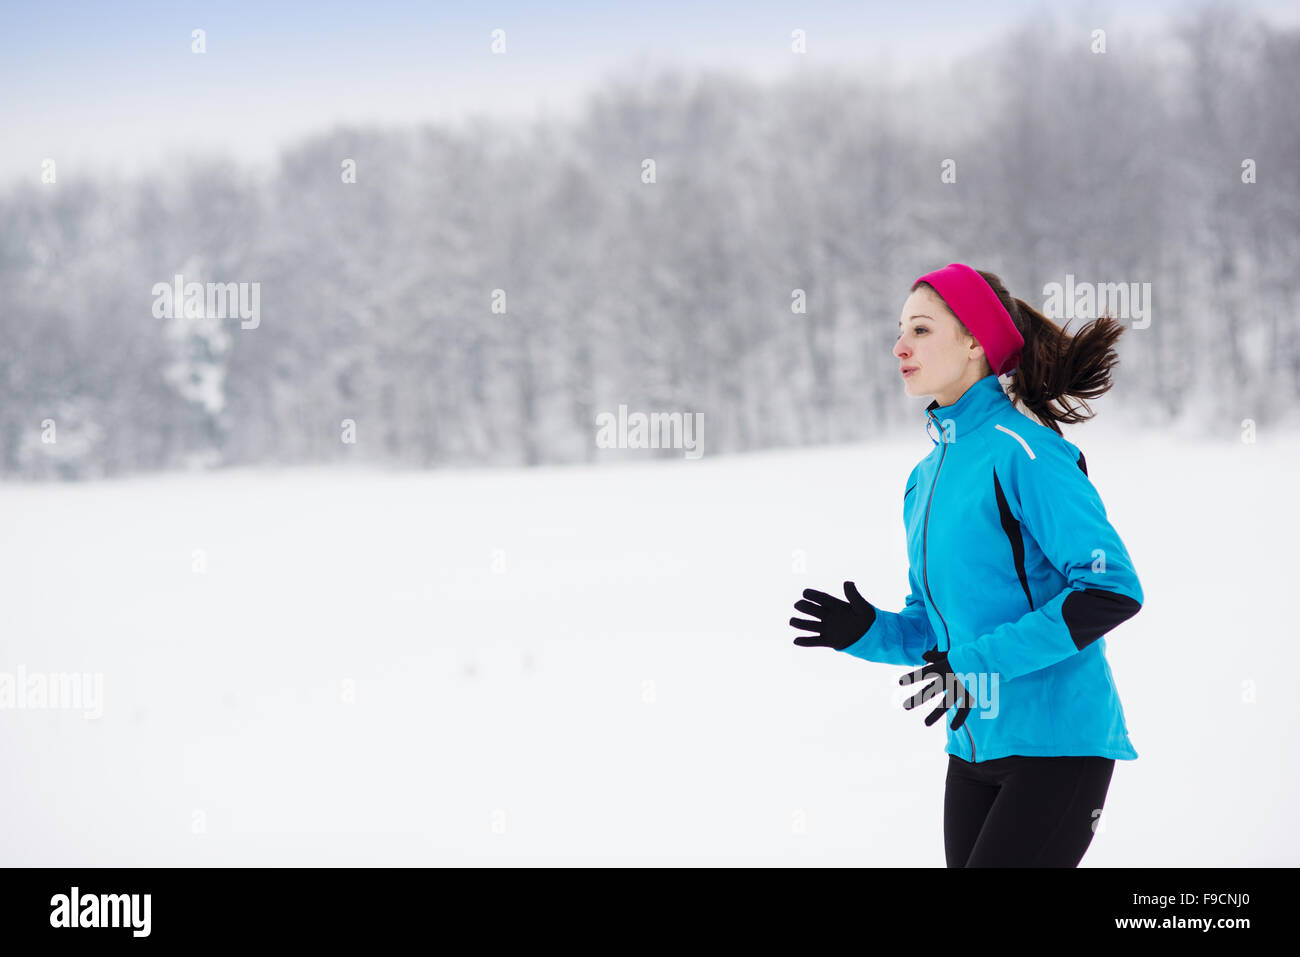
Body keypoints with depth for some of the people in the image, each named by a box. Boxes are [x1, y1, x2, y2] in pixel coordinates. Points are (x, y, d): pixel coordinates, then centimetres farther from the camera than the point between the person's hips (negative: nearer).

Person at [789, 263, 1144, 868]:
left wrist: (985, 663, -20)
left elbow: (1112, 588, -19)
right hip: (974, 748, 8)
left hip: (1058, 743, -8)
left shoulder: (1020, 452, -13)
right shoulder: (925, 477, 13)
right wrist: (868, 632, 0)